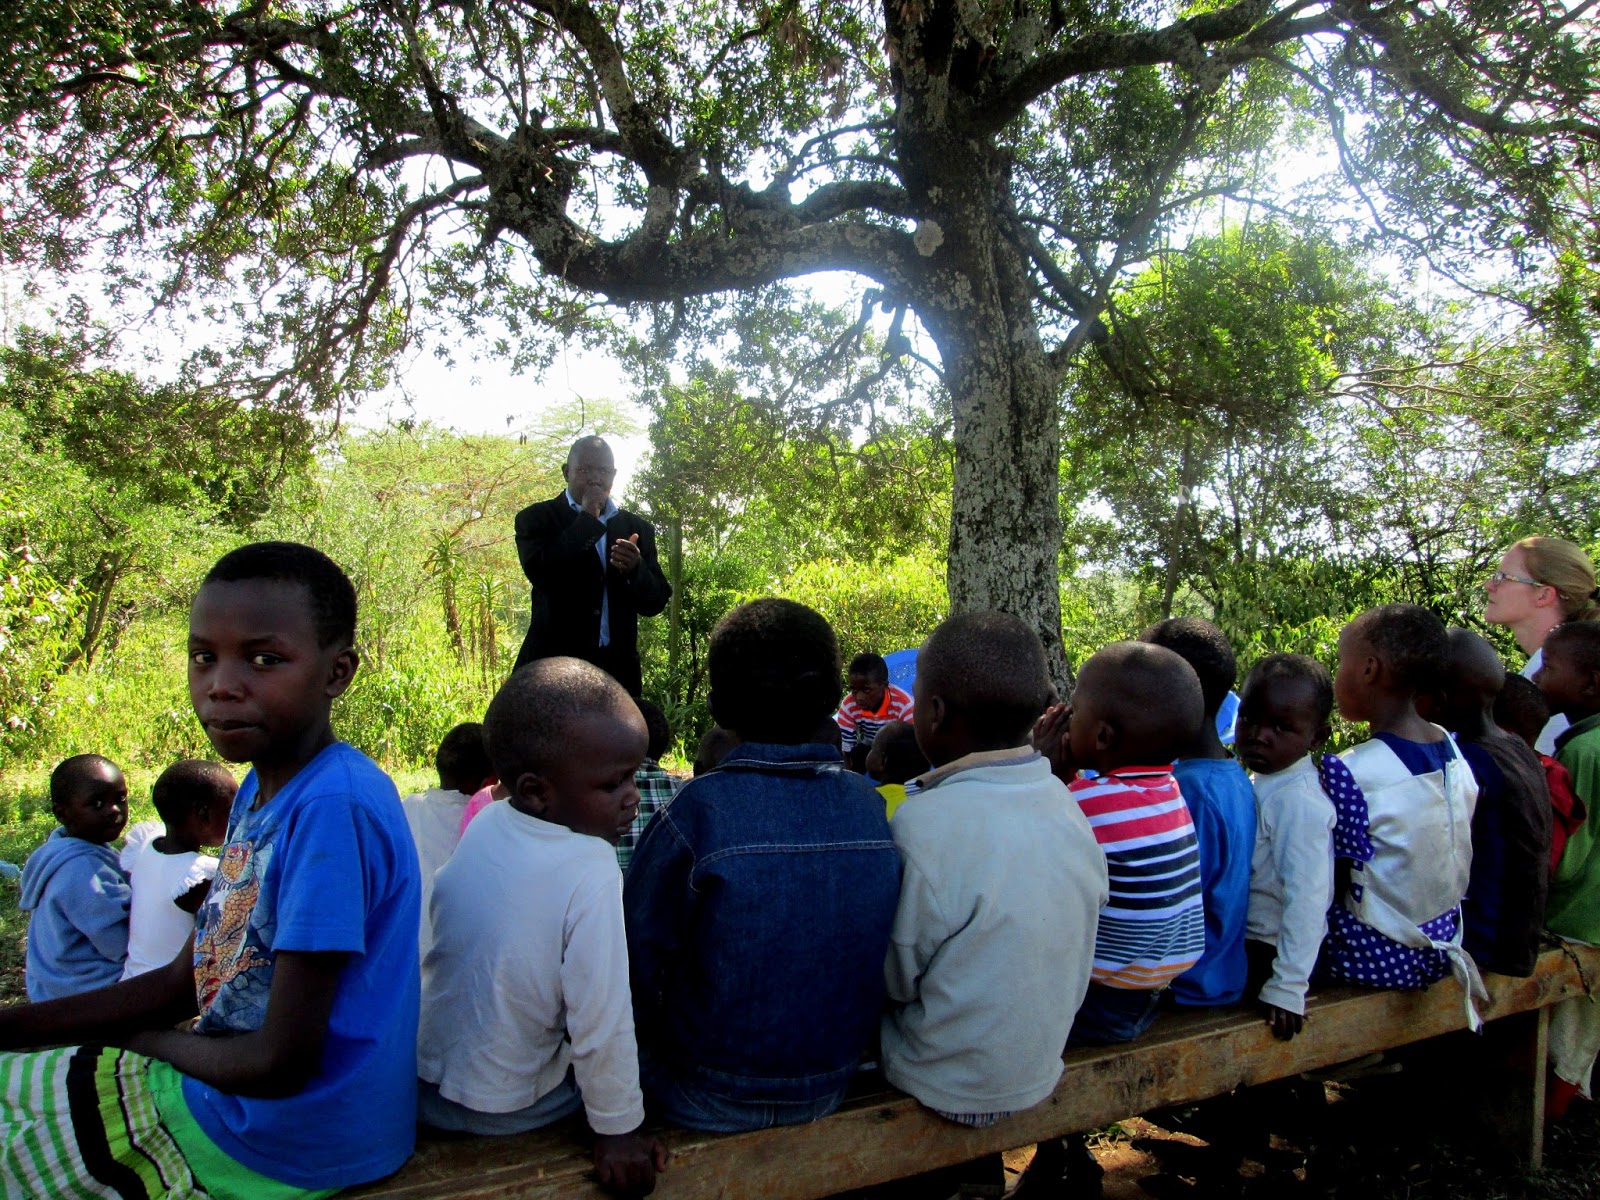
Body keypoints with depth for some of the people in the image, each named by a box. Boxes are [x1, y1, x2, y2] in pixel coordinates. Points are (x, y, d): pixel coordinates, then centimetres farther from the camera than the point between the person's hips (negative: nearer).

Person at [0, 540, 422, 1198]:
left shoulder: (334, 808, -27)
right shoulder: (260, 789, 5)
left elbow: (279, 1063, -24)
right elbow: (186, 981, 12)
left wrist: (139, 1039, -6)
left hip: (288, 1139, -9)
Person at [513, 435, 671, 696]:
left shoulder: (637, 528, 9)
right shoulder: (537, 518, 2)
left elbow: (655, 602, 5)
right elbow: (542, 574, -16)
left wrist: (635, 569, -15)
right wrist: (587, 519, -13)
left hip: (618, 668, 3)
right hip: (552, 665, -2)